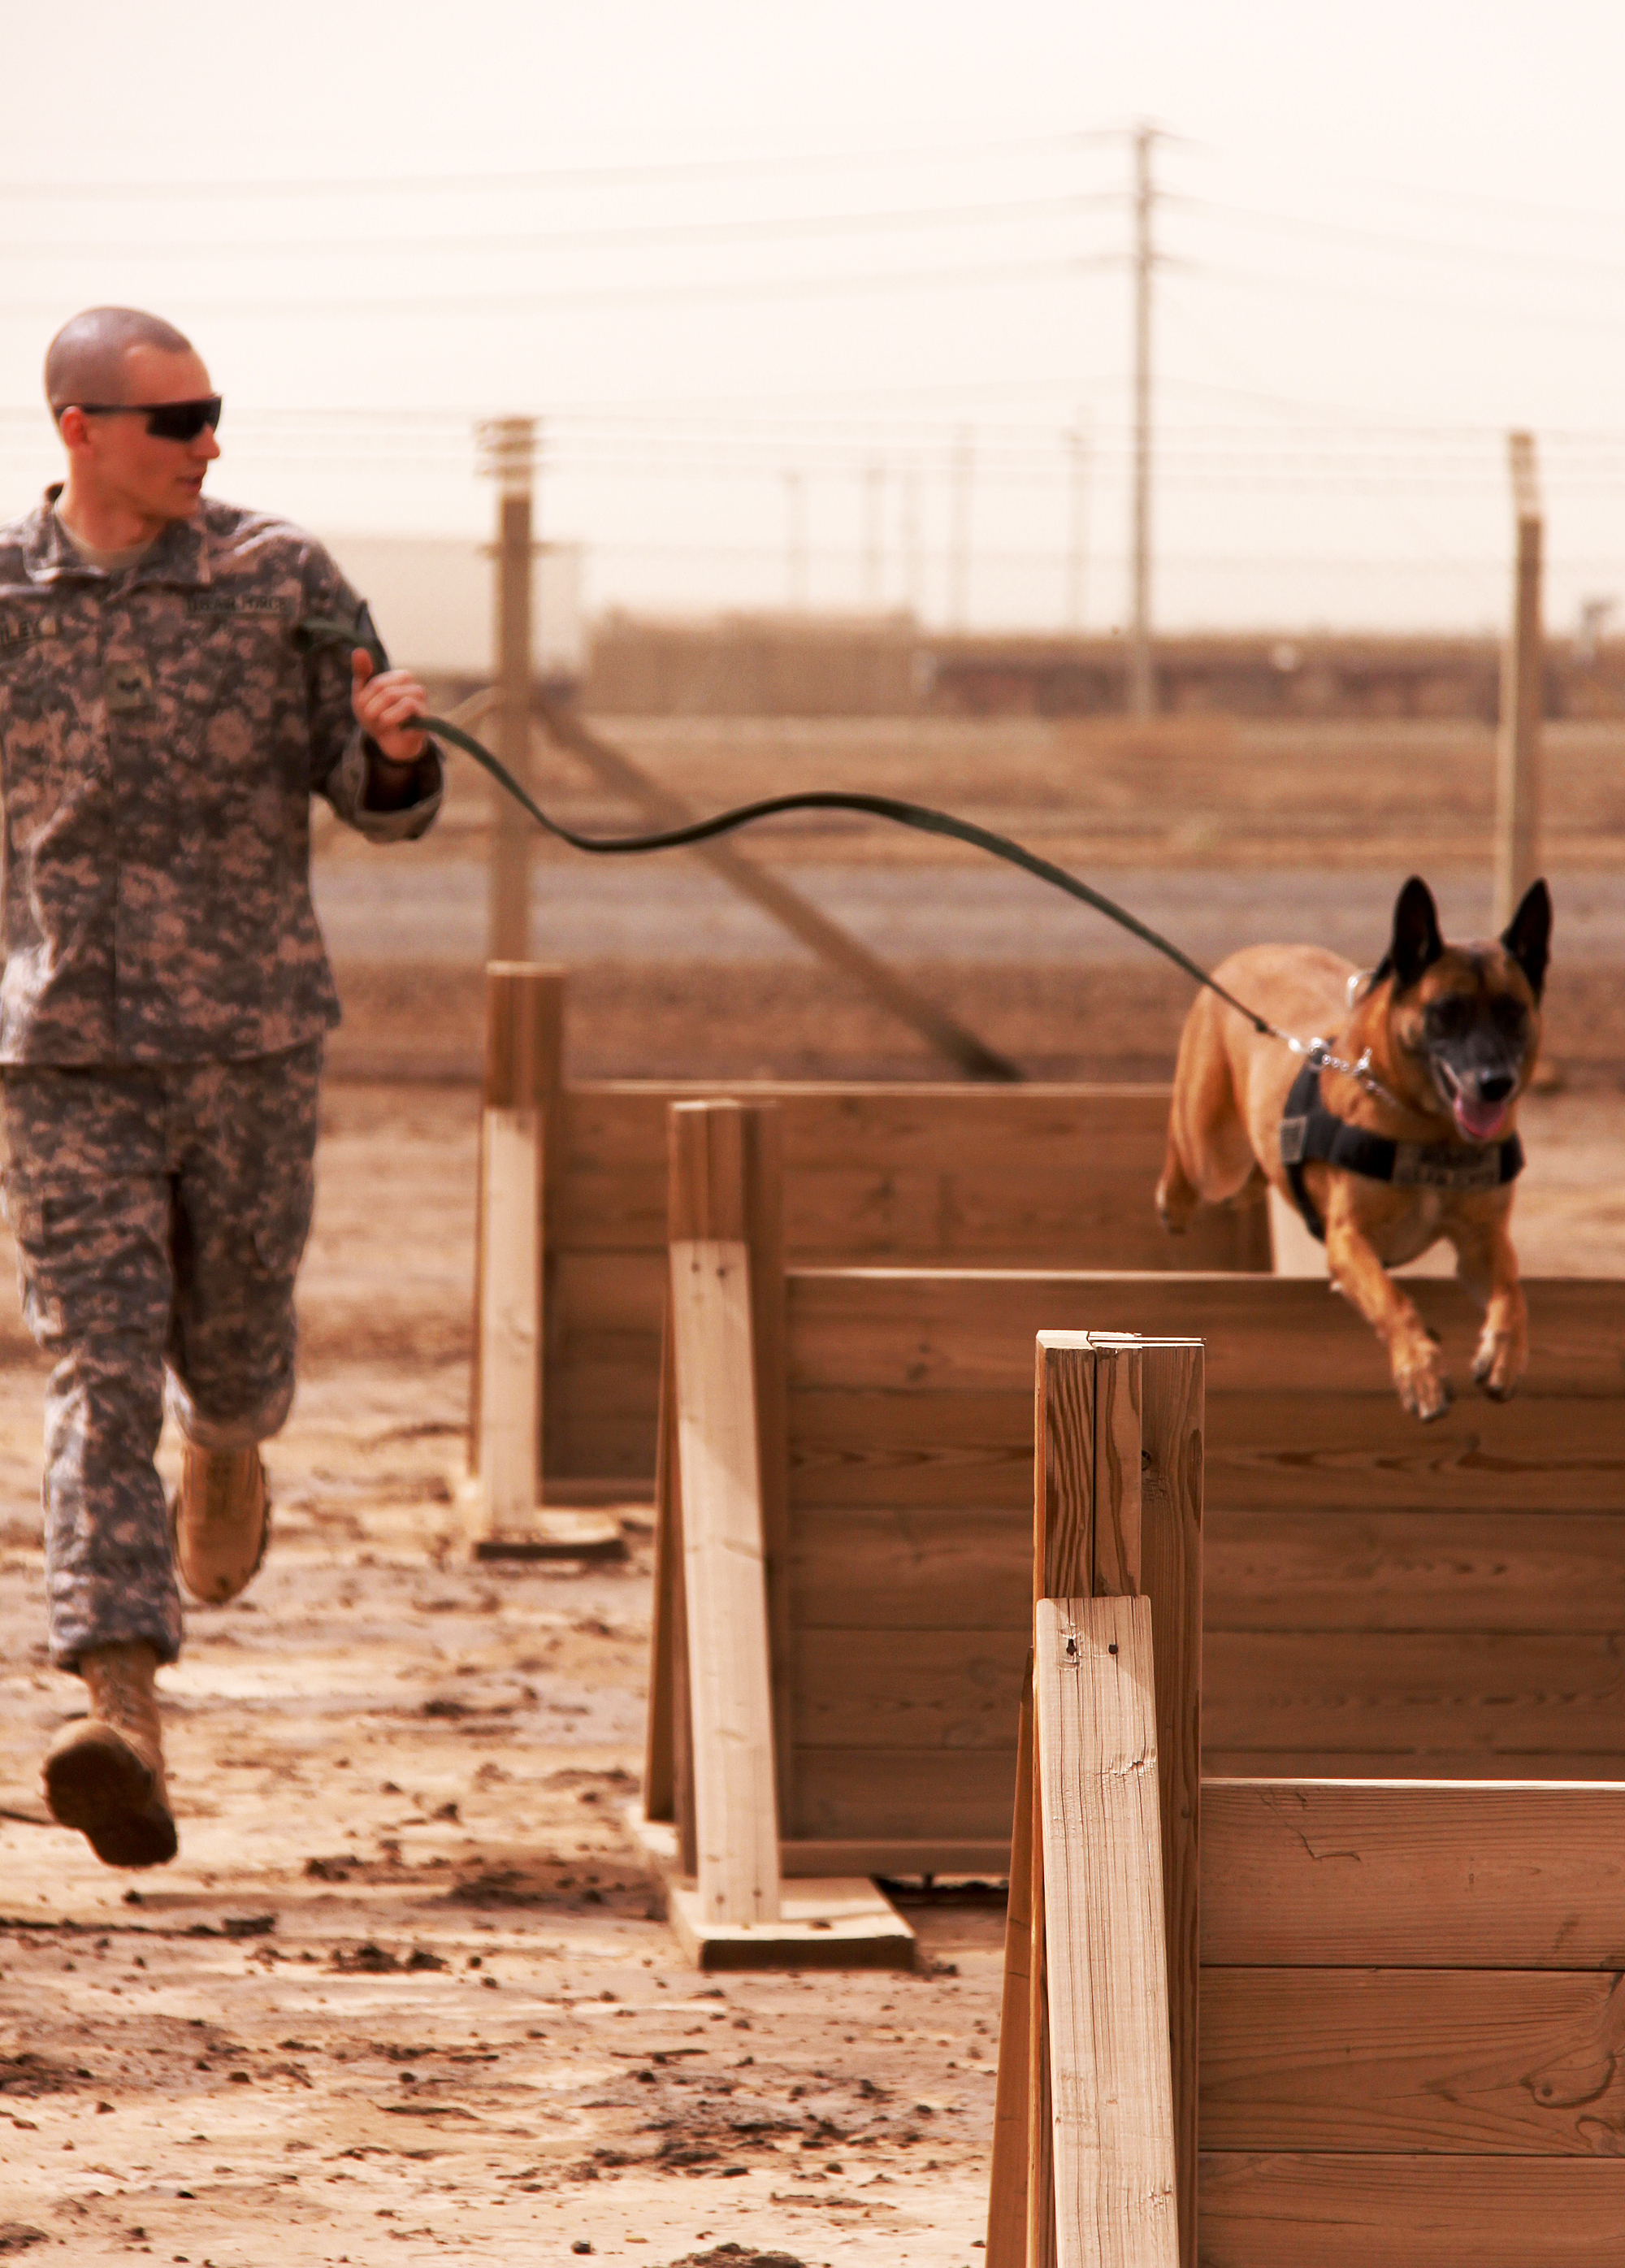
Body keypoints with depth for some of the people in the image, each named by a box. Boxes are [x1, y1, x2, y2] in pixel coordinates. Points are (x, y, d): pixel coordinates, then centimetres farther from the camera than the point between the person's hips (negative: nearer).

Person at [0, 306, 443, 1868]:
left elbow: (383, 808, 0)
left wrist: (397, 750, -21)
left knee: (231, 1345, 14)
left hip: (252, 1038, 1)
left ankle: (227, 1446, 52)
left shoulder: (283, 579, -1)